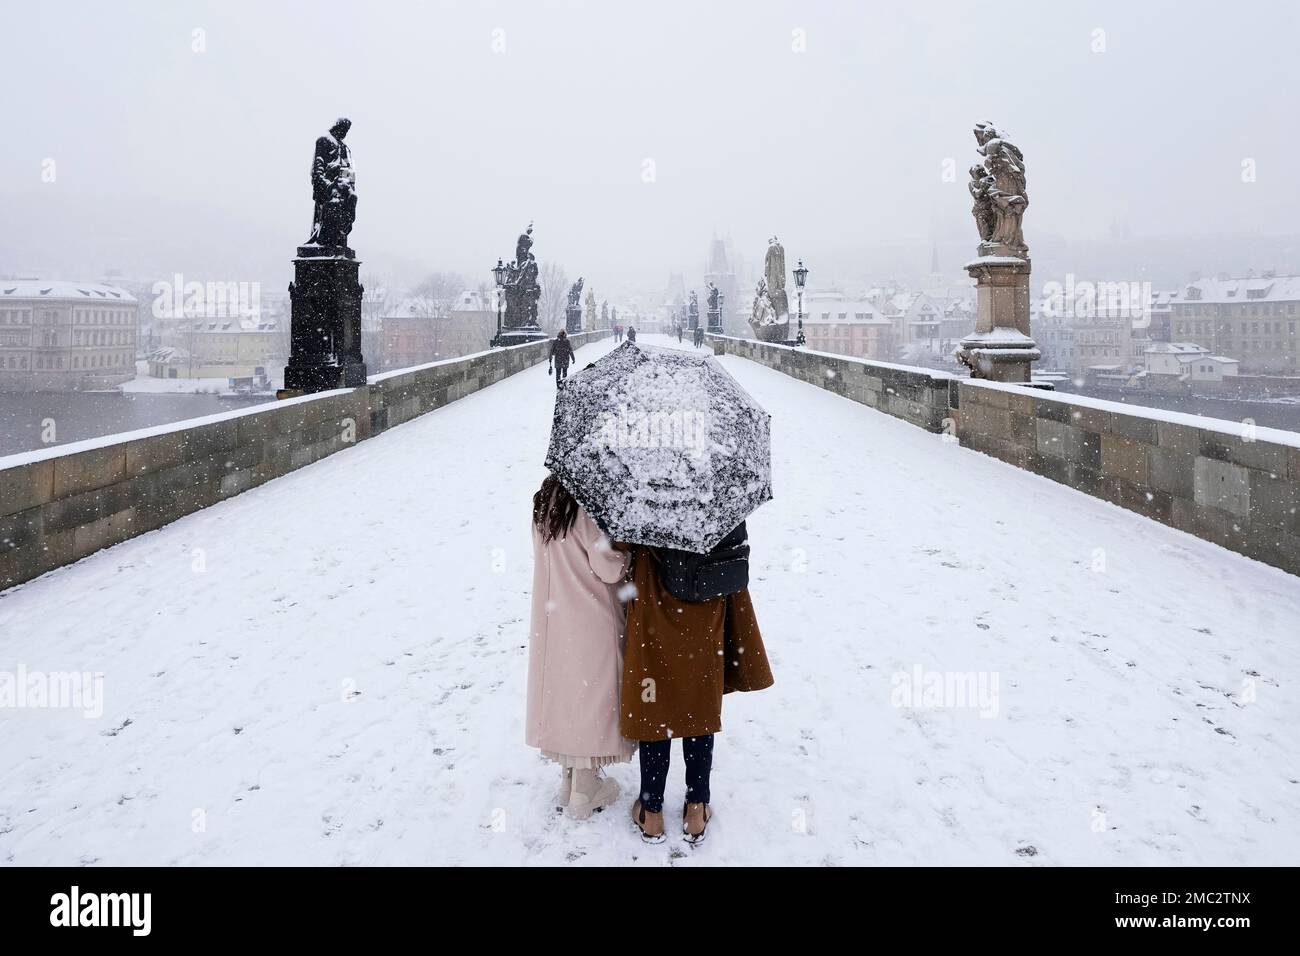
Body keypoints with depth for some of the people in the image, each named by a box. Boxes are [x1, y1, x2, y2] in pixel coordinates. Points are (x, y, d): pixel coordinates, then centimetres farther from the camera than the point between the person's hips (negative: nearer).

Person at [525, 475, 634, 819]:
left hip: (553, 617, 7)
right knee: (591, 693, 8)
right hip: (591, 621, -7)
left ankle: (570, 781, 33)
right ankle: (585, 794, 21)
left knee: (565, 691, 18)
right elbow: (610, 570, -20)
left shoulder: (546, 499, 3)